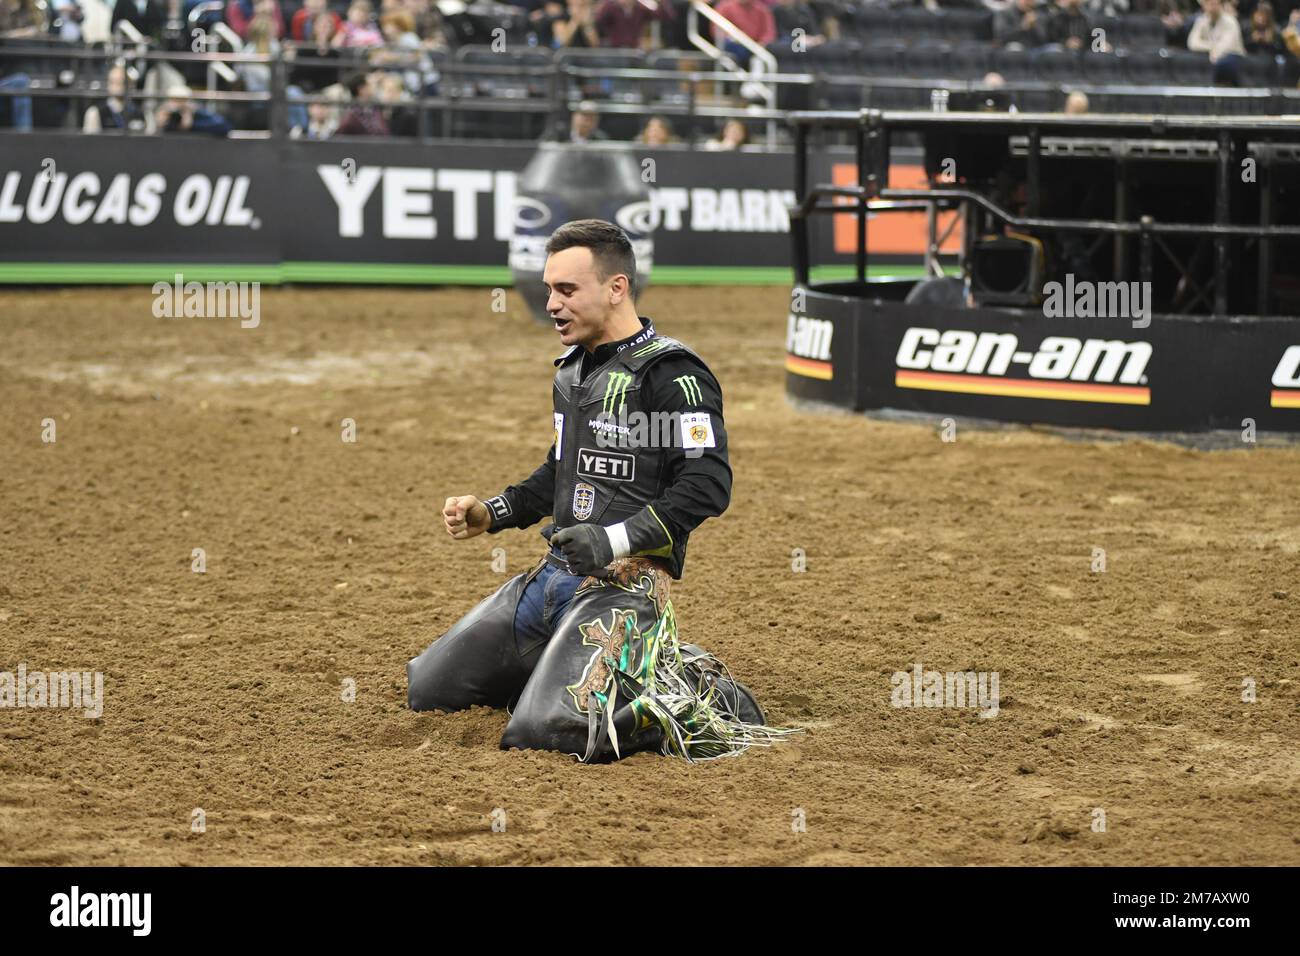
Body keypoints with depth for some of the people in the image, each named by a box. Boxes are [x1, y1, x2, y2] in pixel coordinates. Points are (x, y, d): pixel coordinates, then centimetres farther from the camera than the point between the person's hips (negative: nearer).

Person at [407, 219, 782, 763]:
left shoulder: (670, 374, -13)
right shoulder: (573, 368, 15)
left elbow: (707, 486, -20)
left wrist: (614, 539, -26)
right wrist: (491, 514, 14)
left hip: (624, 580, -9)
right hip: (555, 571, 9)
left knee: (537, 731, -25)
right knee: (427, 689, 12)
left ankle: (703, 701, -7)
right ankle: (570, 669, 24)